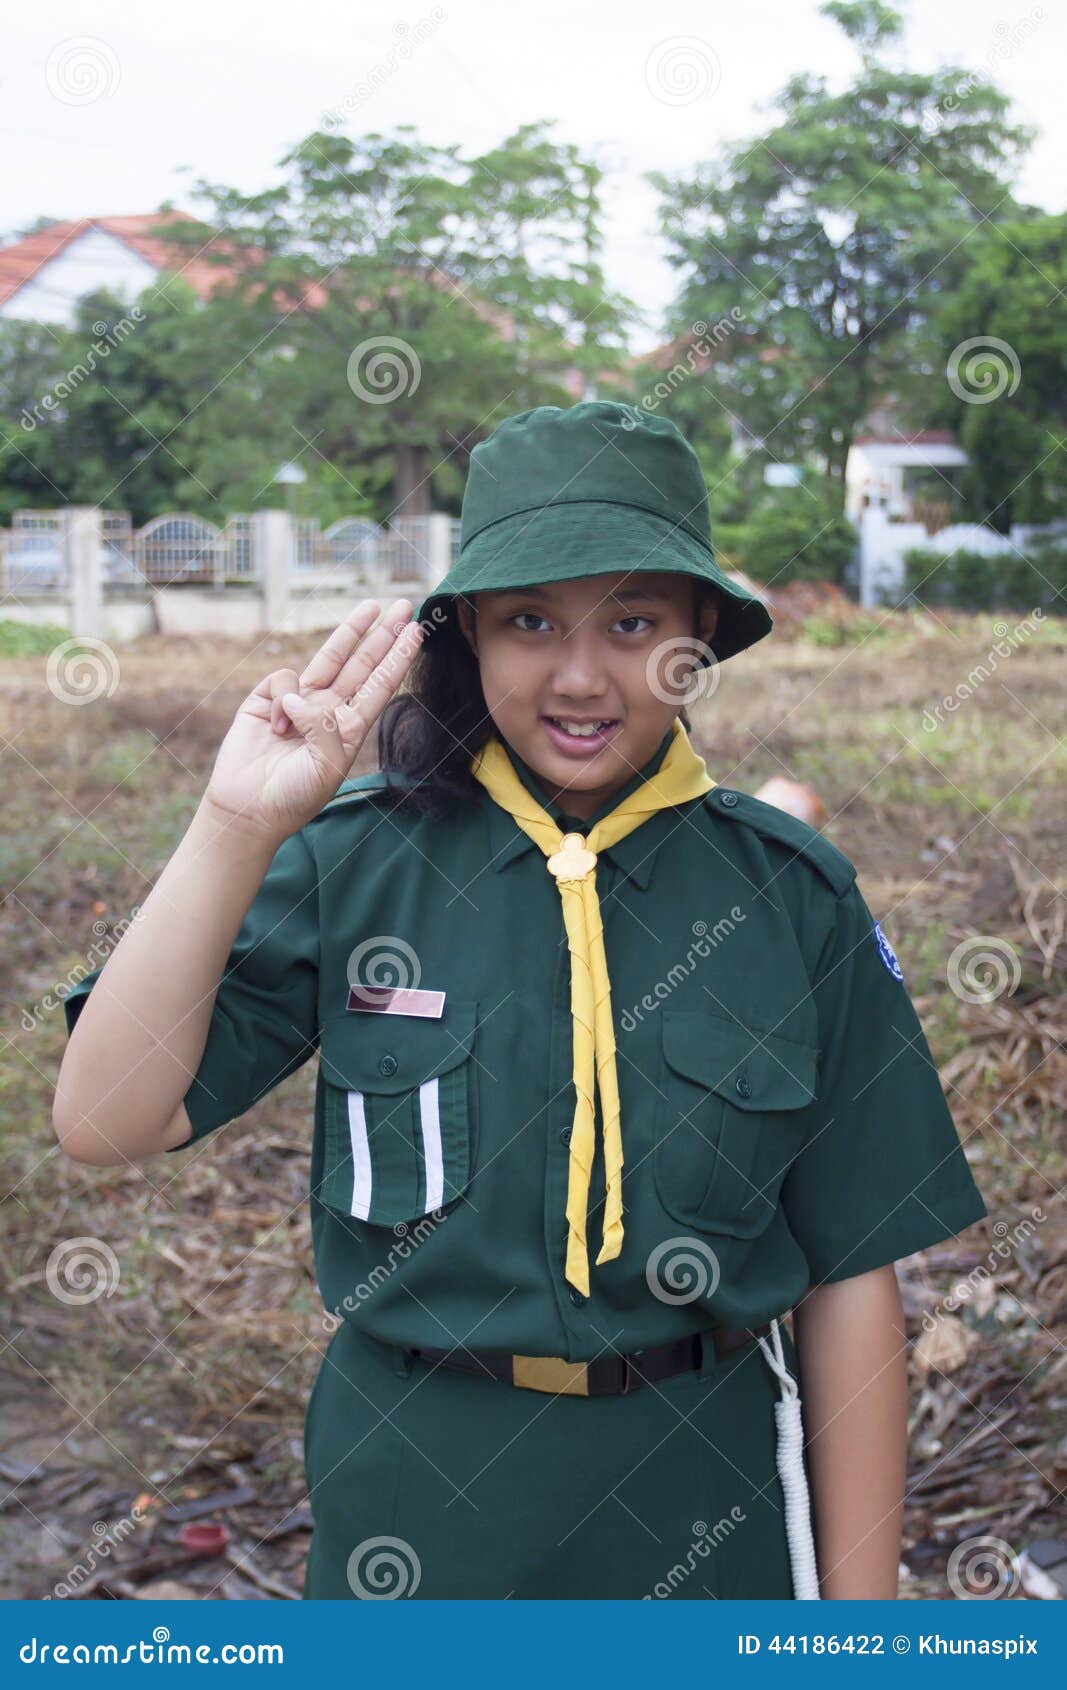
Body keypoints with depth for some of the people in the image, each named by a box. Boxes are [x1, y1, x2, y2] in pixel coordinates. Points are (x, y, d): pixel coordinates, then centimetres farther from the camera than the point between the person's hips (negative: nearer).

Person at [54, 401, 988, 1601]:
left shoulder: (795, 897, -8)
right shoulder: (354, 860, -9)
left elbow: (850, 1279, -4)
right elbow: (107, 1119, -17)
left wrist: (859, 1598, -2)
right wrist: (236, 827, -23)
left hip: (704, 1501, 0)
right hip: (413, 1494, 1)